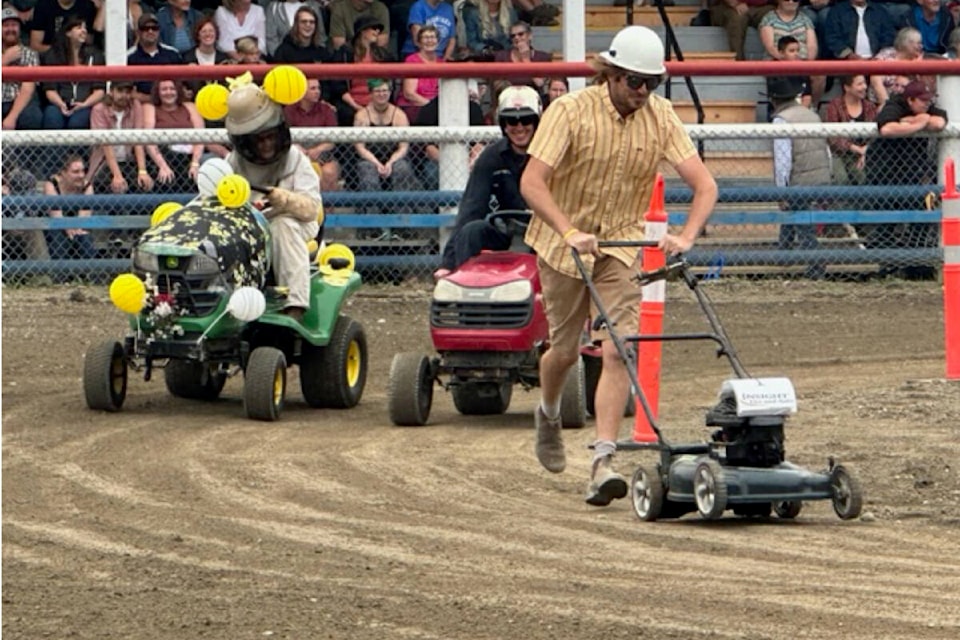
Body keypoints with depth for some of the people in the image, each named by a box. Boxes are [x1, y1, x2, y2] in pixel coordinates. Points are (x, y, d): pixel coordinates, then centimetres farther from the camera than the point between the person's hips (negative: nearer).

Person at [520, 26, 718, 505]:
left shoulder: (661, 118, -9)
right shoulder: (571, 111, -18)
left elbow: (704, 184, -12)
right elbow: (532, 182, -26)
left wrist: (685, 237, -29)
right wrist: (570, 232, -40)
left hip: (622, 242, 2)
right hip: (564, 243, -2)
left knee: (617, 351, -14)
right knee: (565, 348, 10)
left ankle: (603, 461, -19)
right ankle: (548, 413, 44)